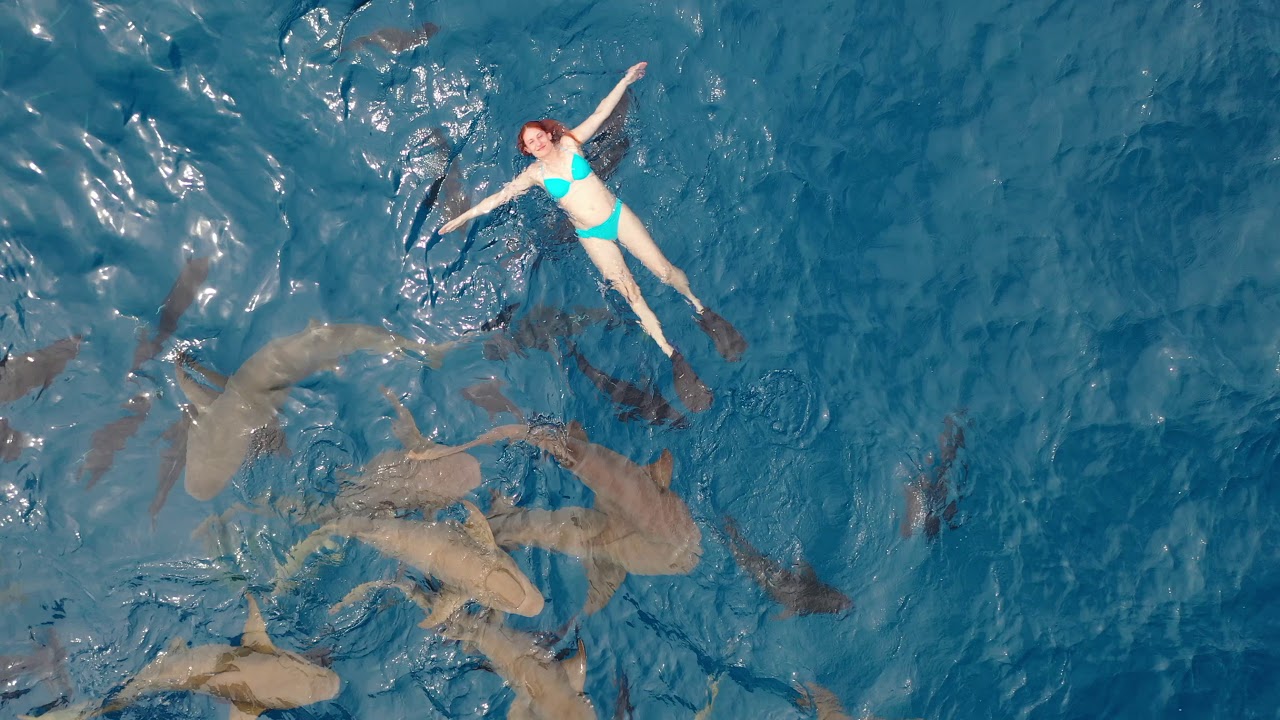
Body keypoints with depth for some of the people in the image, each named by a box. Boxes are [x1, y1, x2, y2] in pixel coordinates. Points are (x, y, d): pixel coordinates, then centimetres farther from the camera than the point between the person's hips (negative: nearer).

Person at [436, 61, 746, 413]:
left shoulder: (570, 143, 0)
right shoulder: (534, 173, -1)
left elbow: (600, 112, 3)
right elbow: (501, 195, 2)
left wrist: (625, 81, 2)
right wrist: (464, 216, 2)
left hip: (618, 215, 1)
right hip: (592, 236, -1)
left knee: (664, 269, -4)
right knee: (630, 292, -5)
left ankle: (701, 309, 21)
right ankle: (673, 357, -1)